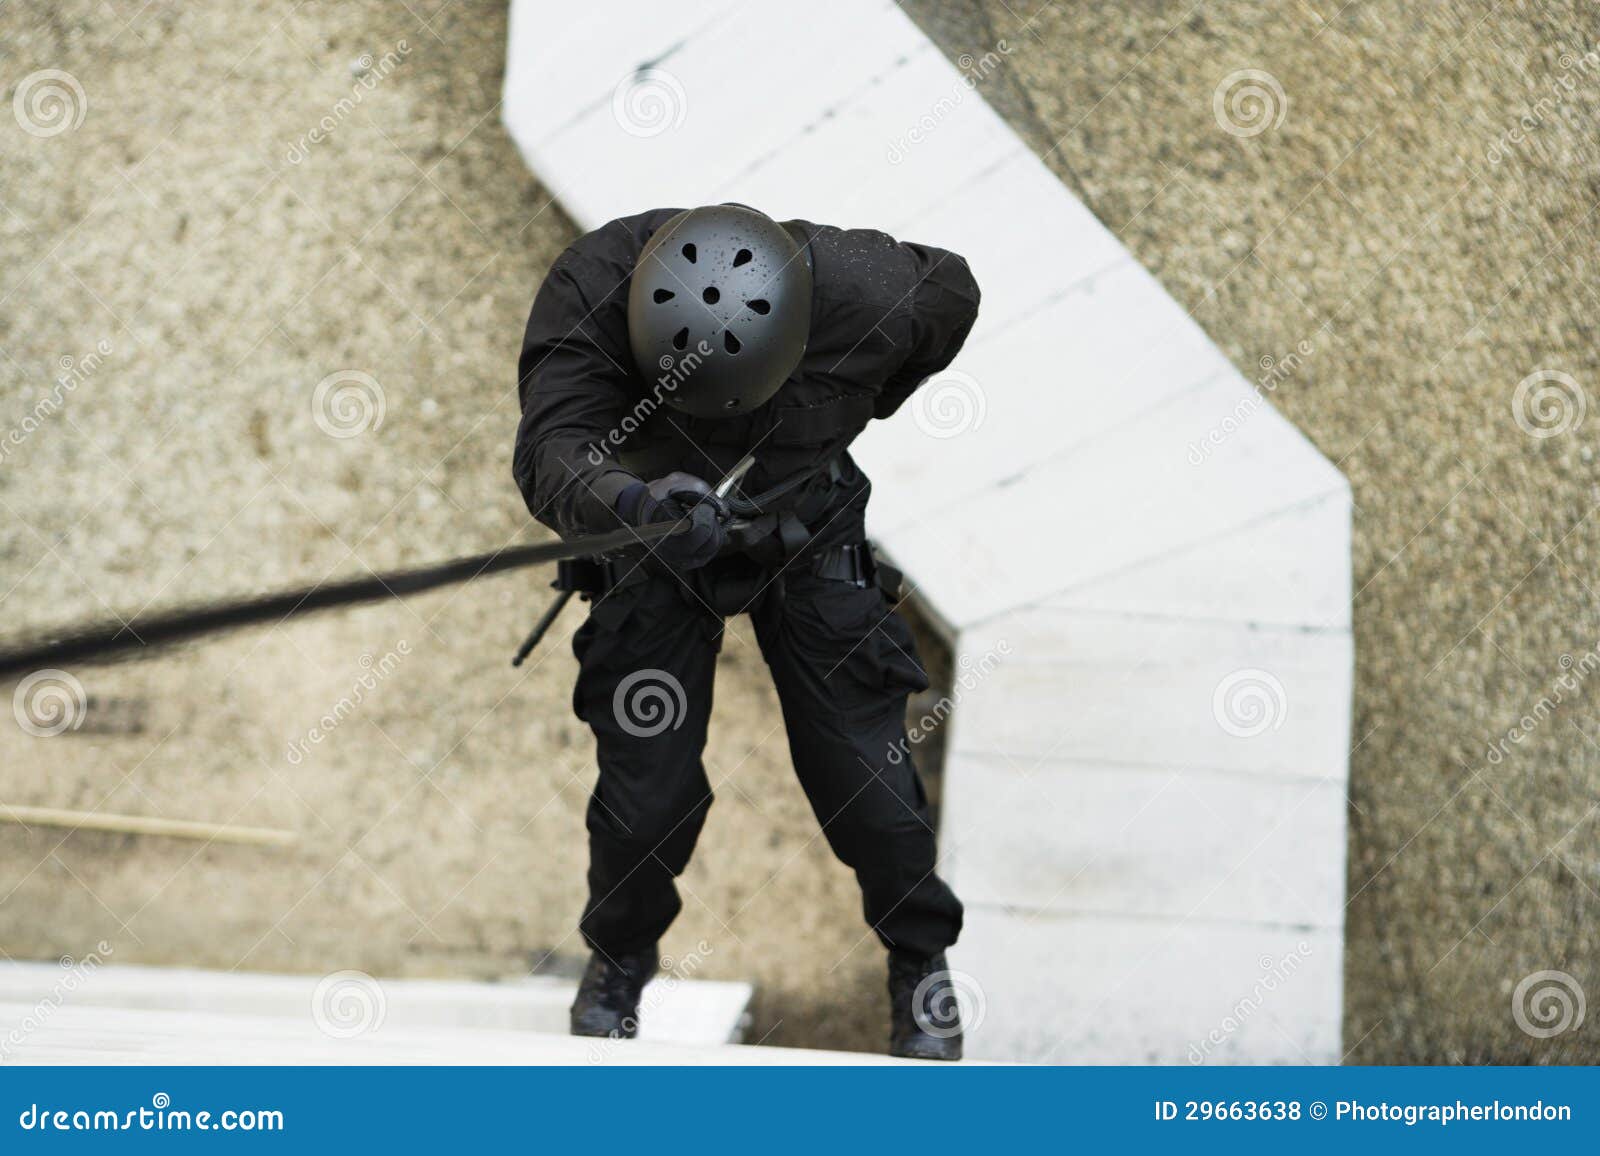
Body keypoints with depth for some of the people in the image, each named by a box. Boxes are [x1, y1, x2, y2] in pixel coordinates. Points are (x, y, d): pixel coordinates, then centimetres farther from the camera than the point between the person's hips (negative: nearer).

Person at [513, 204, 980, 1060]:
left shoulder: (867, 294, -31)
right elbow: (549, 458, -46)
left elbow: (954, 294, -5)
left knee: (864, 774, -5)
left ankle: (921, 958, 25)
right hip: (655, 538, 0)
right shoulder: (590, 288, -34)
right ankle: (621, 954, 27)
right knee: (646, 793, -7)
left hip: (806, 533, 0)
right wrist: (628, 501, -67)